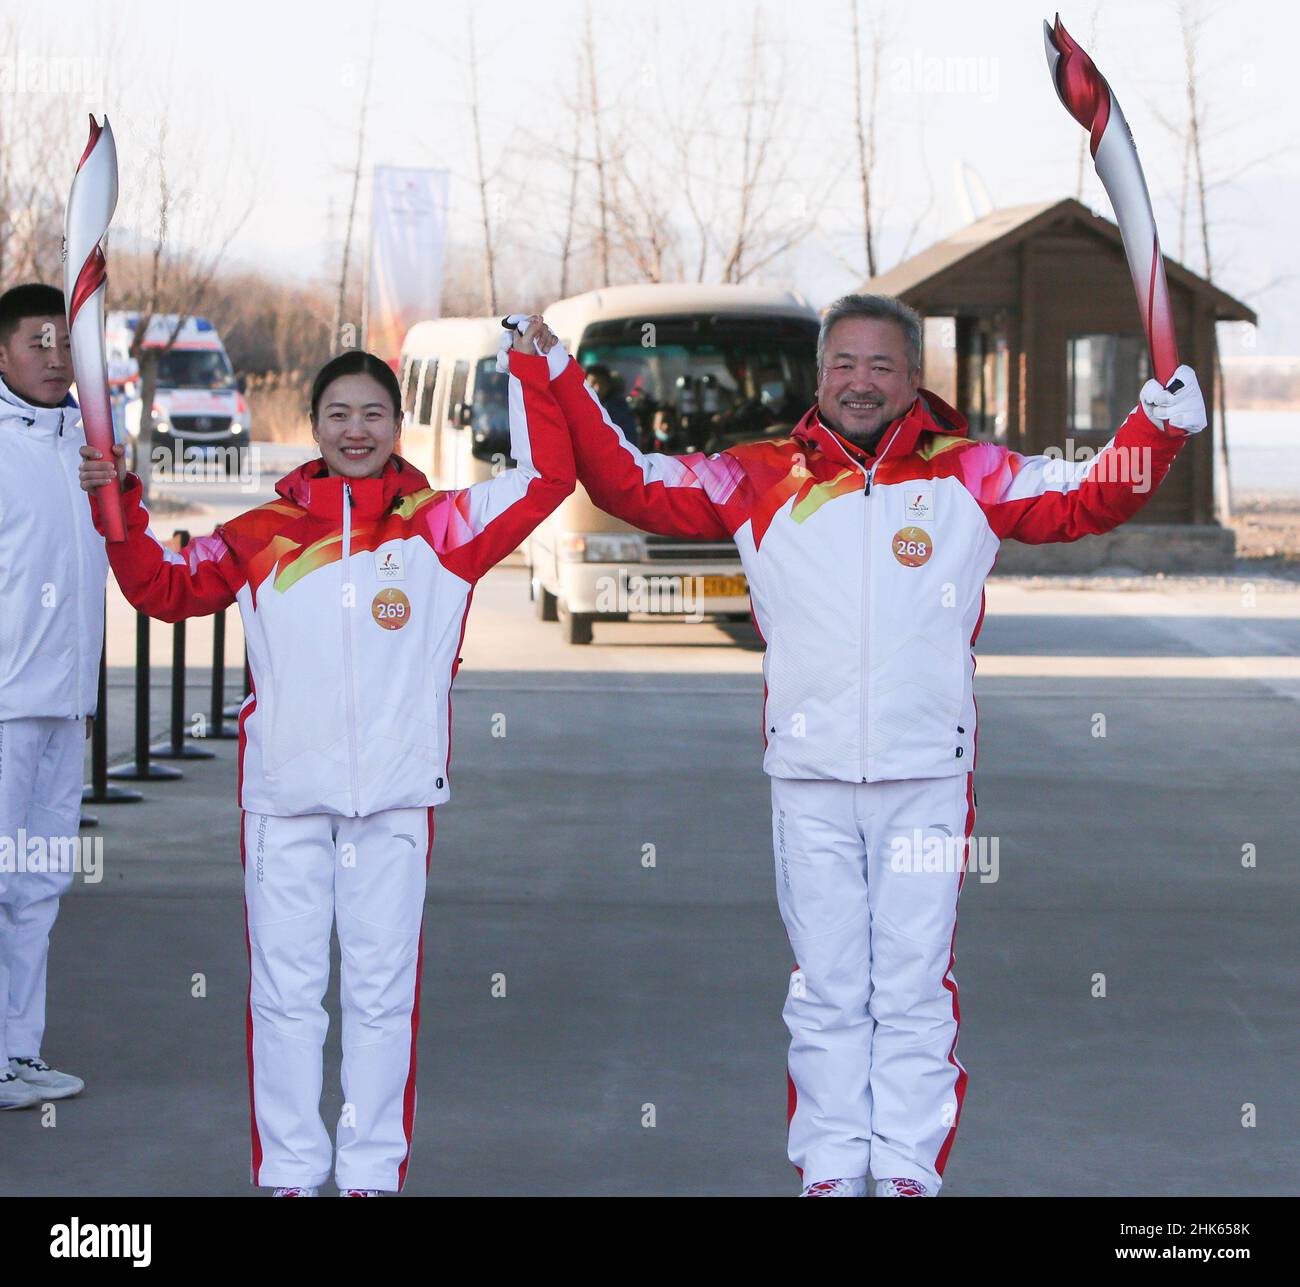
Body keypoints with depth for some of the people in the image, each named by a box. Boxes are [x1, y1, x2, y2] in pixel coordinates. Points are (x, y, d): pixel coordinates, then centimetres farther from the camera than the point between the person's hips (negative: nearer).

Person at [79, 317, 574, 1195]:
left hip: (396, 793, -1)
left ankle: (374, 1173, 11)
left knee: (382, 989, 4)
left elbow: (546, 479, 3)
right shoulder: (262, 535, 8)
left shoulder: (438, 527, 6)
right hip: (284, 791, 1)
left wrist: (530, 371, -1)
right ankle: (289, 1173, 11)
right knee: (285, 990, 3)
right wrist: (121, 510, -1)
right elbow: (165, 589, 11)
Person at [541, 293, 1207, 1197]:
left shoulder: (968, 477, 6)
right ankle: (829, 1170, 14)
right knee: (824, 991, 6)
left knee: (915, 991, 2)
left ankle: (911, 1171, 9)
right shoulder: (761, 480, 8)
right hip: (808, 776, 1)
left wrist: (1158, 432, -12)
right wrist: (562, 388, 1)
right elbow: (630, 487, 8)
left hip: (927, 777, -1)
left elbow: (1091, 499, 3)